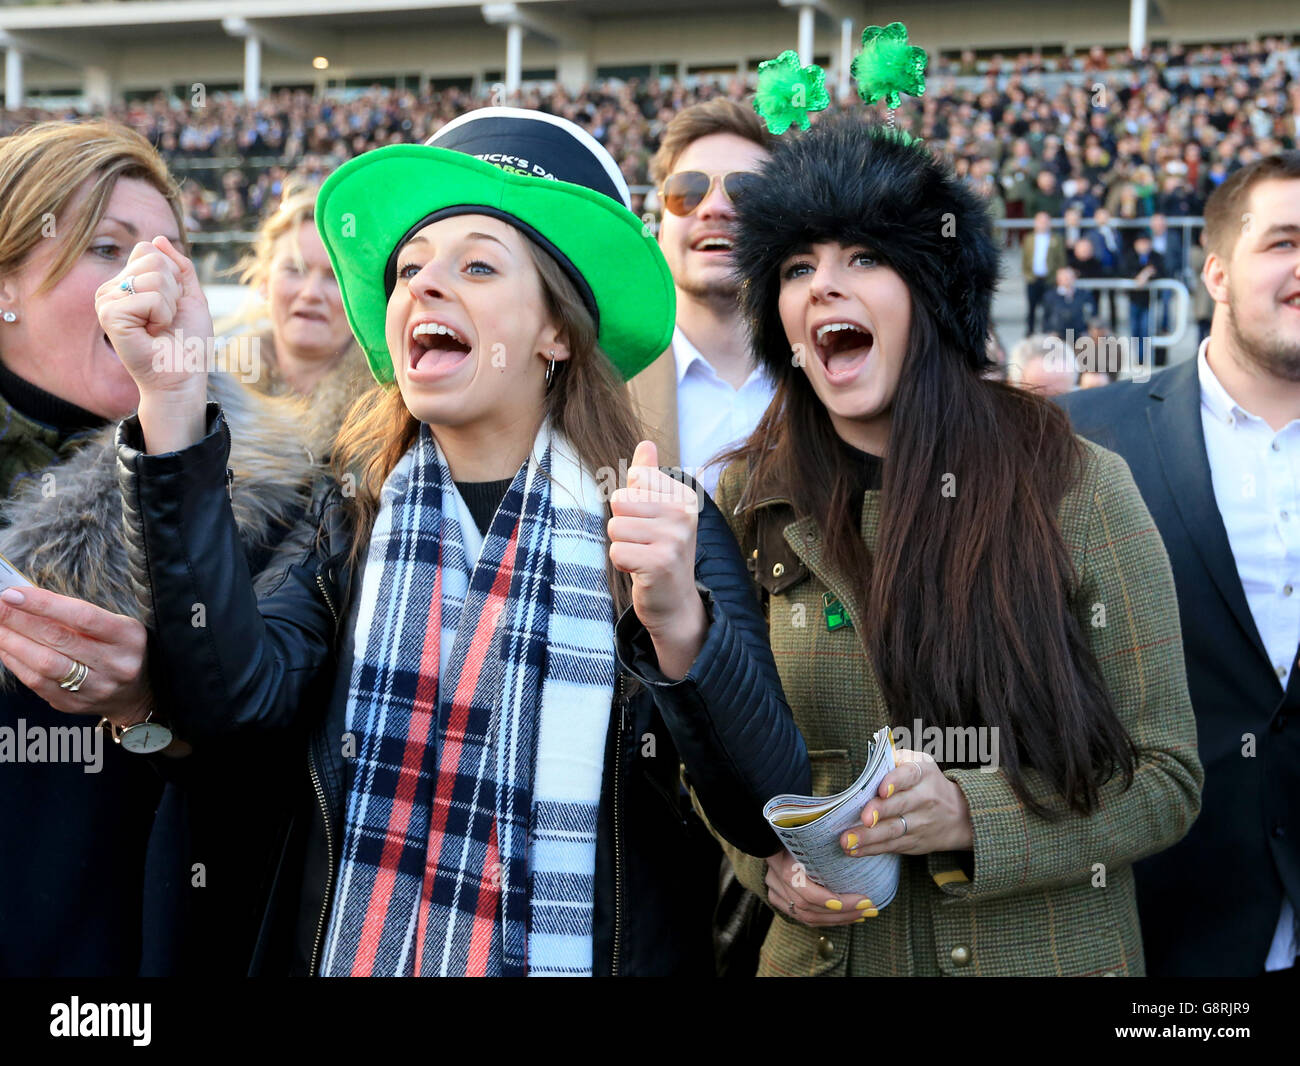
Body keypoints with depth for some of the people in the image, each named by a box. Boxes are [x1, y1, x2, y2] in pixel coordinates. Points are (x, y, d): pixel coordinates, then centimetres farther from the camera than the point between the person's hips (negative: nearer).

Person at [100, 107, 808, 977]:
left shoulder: (665, 522, -9)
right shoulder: (352, 514, -1)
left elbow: (770, 817, -17)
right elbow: (236, 699, -18)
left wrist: (679, 620, -34)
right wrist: (173, 402, -23)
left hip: (588, 953, -2)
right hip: (347, 952, 2)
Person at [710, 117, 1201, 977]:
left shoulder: (1079, 488, -9)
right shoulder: (749, 505, -2)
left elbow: (1166, 777, -8)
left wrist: (974, 816, -22)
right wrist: (769, 858, -13)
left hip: (1048, 951, -1)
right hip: (823, 948, 2)